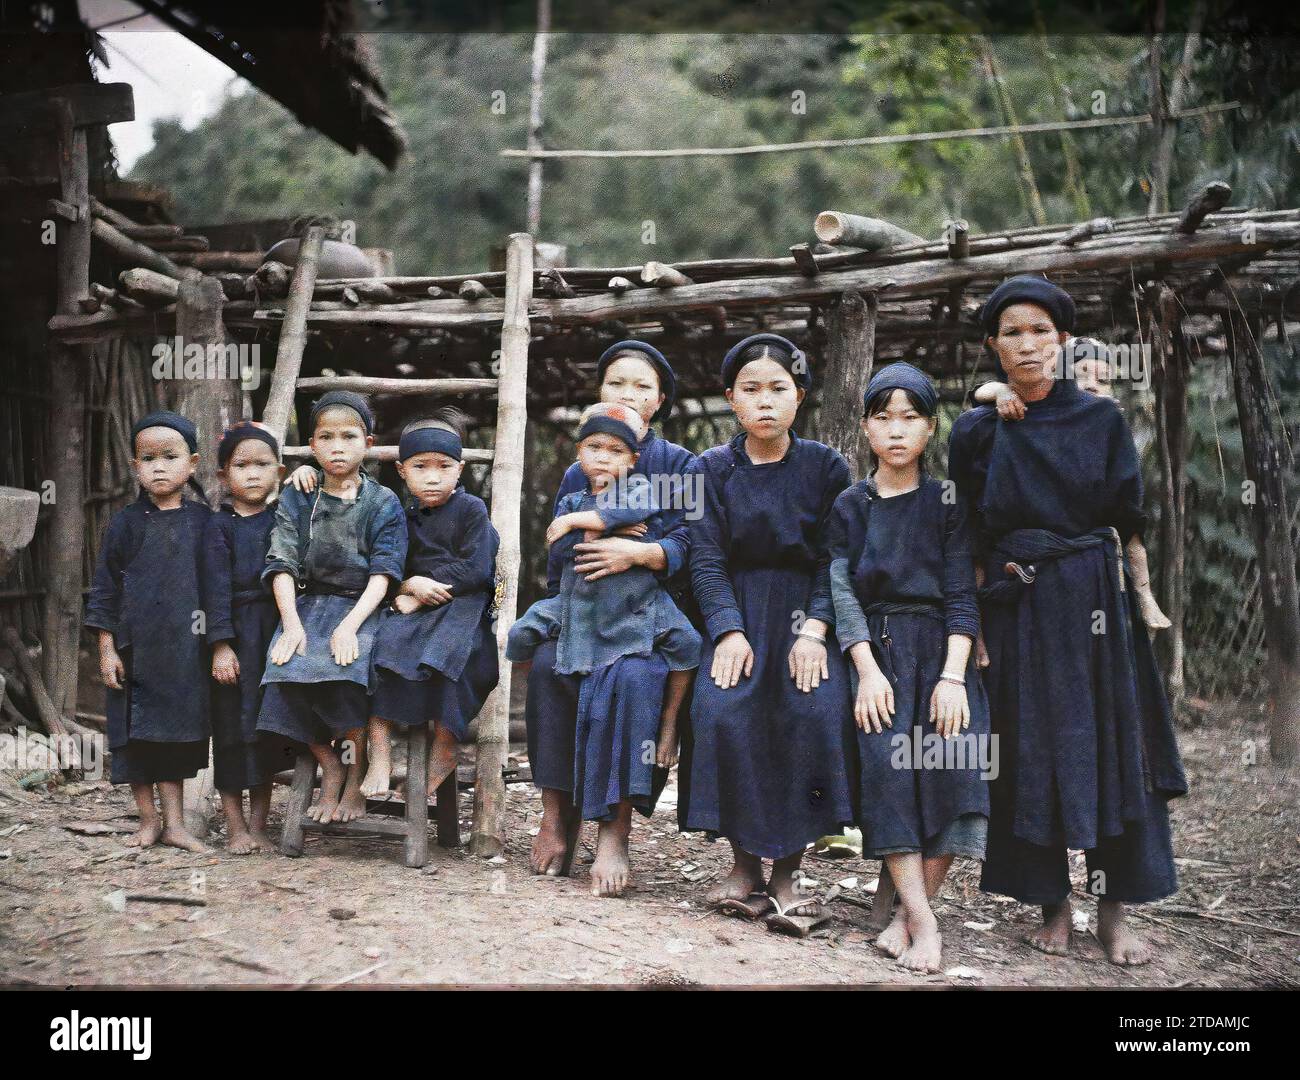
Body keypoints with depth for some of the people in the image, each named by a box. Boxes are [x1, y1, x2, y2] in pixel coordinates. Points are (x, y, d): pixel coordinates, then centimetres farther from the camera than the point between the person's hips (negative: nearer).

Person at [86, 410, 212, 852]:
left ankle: (174, 822, 14)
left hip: (184, 648, 0)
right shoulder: (125, 524, -1)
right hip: (134, 649, 0)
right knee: (134, 733, 5)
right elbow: (105, 588, 2)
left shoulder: (203, 521, 2)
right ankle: (148, 818, 19)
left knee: (176, 732, 6)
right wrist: (107, 649, -2)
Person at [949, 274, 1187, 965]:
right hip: (1018, 614, 0)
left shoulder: (1101, 417, 3)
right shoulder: (977, 432, 3)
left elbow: (1127, 517, 3)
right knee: (1031, 753, 2)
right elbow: (970, 540, 6)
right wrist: (979, 613, 0)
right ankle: (1053, 906, 13)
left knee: (1112, 746, -1)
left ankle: (1114, 911, 7)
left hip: (1098, 602, 0)